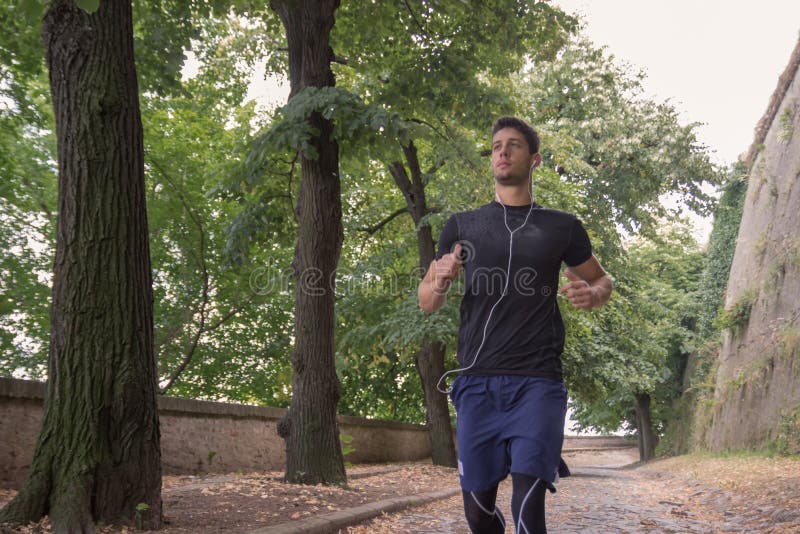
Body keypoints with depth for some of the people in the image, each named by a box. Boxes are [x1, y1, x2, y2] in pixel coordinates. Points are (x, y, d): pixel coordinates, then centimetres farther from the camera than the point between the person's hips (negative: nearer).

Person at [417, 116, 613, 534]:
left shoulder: (561, 228, 8)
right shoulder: (462, 226, 11)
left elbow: (602, 280, 21)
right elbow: (427, 302, 14)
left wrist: (591, 294, -4)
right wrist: (441, 281, -10)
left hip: (537, 382, -2)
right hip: (477, 382, 2)